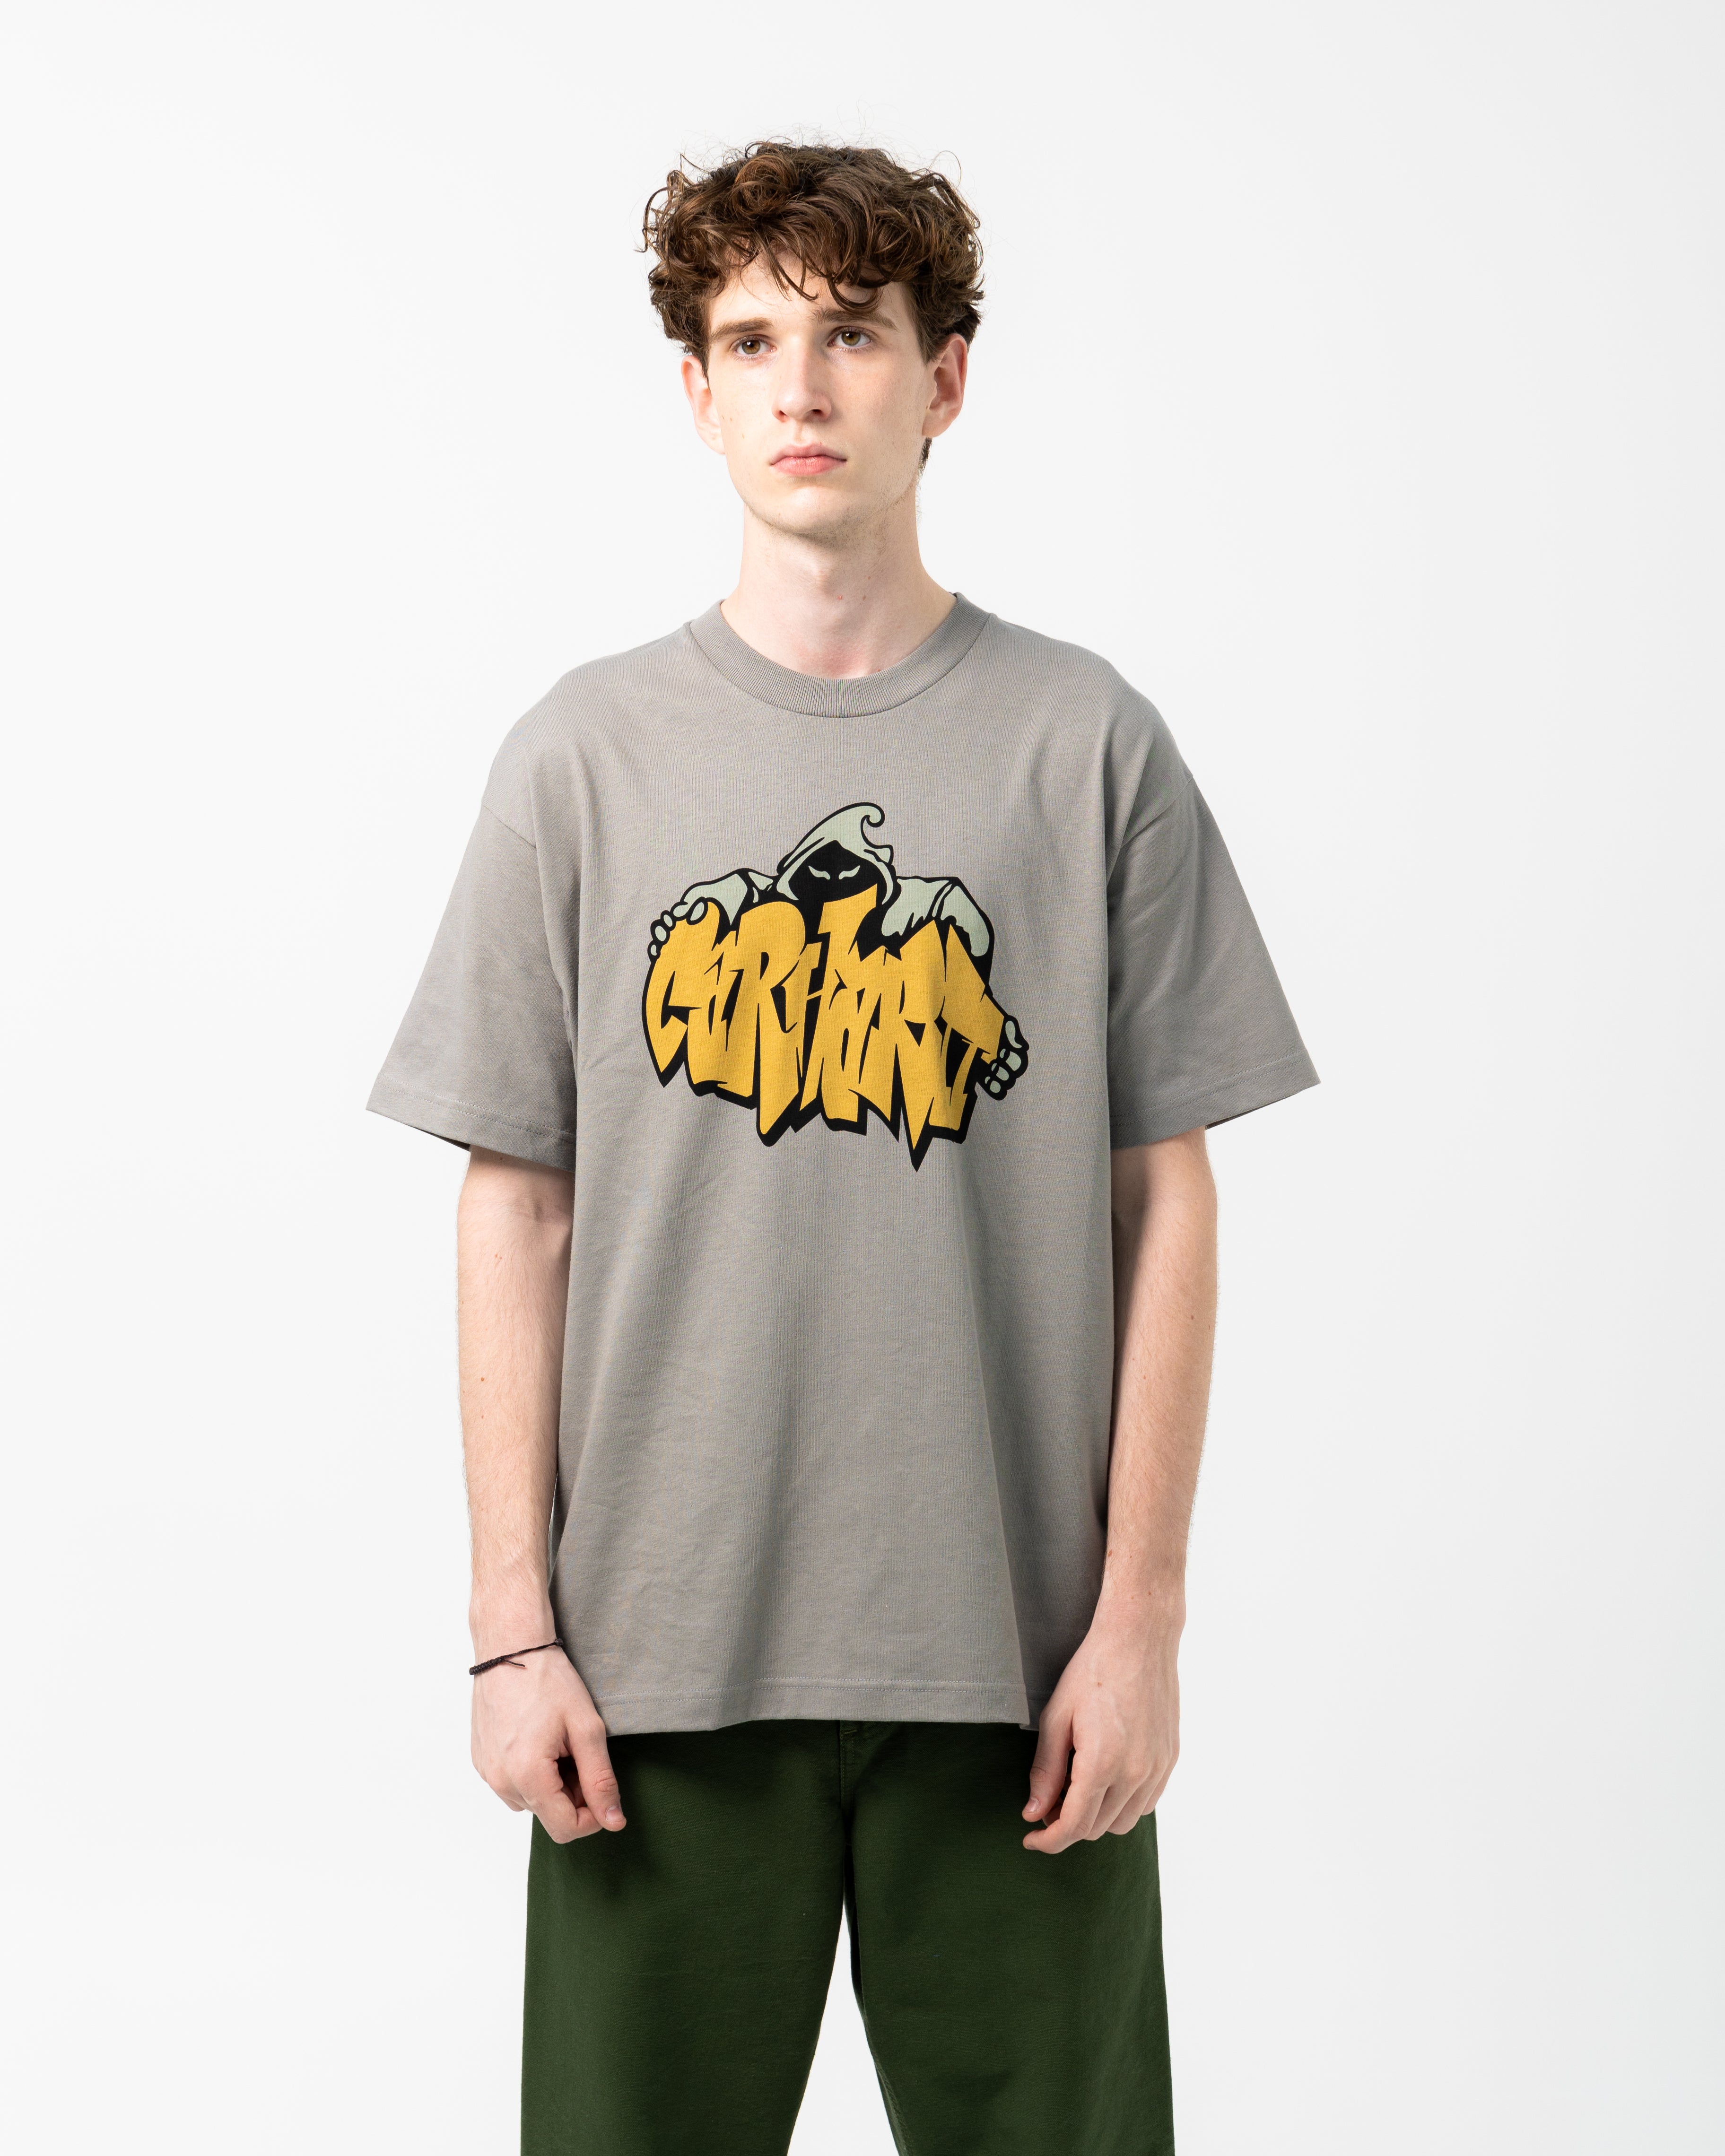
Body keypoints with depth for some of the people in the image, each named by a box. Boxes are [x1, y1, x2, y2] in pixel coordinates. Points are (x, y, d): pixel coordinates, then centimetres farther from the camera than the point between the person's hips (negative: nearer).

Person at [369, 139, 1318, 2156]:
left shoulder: (1086, 743, 2)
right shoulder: (588, 755, 4)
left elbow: (1166, 1201, 2)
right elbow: (515, 1209, 4)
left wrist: (1140, 1614, -2)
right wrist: (513, 1625, -1)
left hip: (1012, 1652, 0)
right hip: (665, 1649, 1)